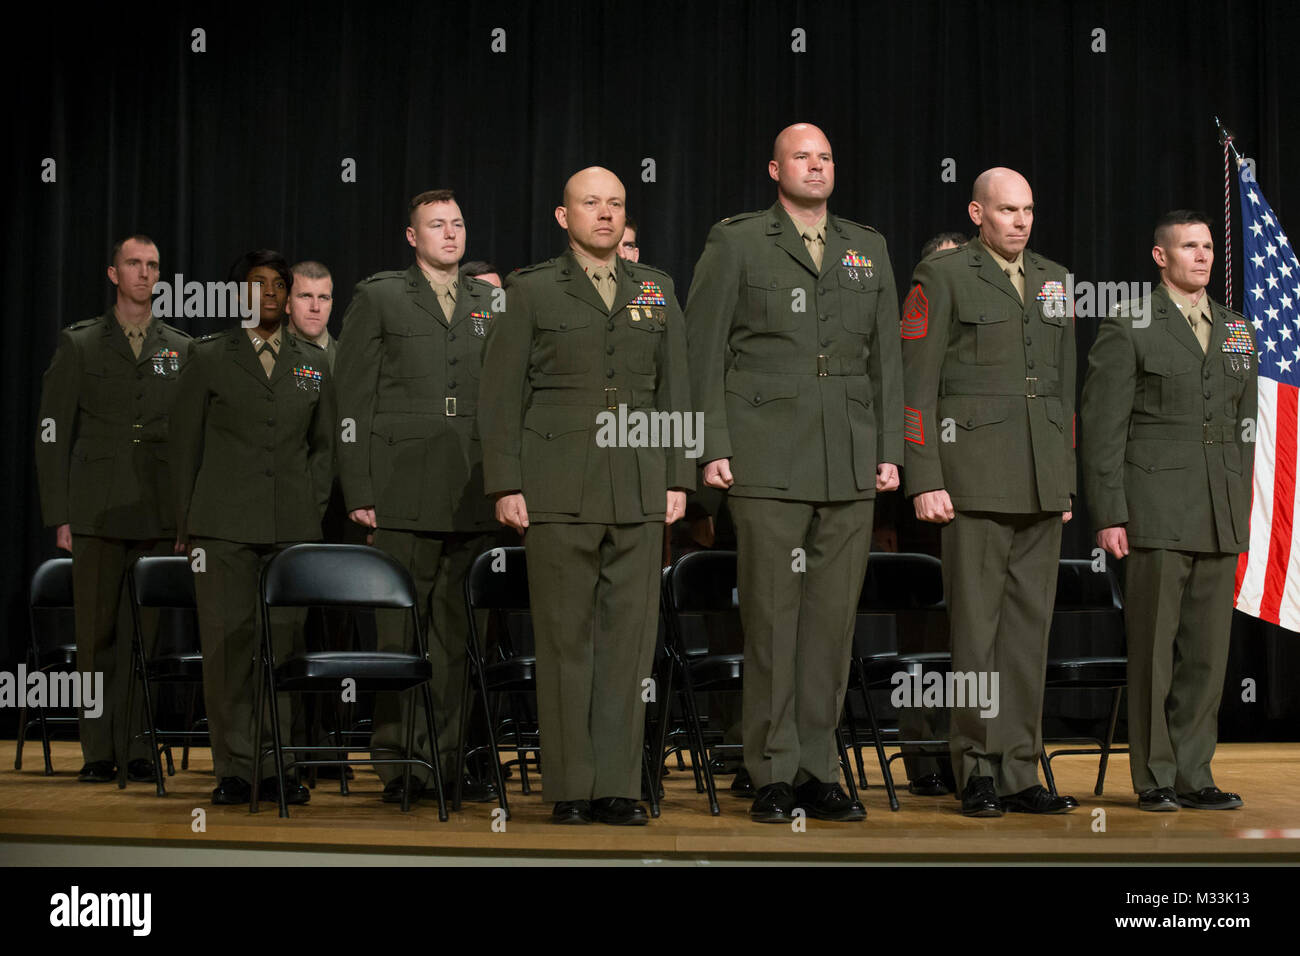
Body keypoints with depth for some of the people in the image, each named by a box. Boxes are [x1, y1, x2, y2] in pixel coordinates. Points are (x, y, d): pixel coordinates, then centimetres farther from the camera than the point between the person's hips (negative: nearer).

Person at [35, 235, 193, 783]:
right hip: (97, 515, -1)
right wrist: (59, 516, -3)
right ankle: (98, 753, 6)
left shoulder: (183, 351, 12)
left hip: (161, 517, 1)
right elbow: (52, 435, 4)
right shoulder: (78, 346, 7)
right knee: (95, 635, 0)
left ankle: (137, 750, 7)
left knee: (146, 635, 2)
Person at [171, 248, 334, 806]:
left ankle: (275, 767, 7)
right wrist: (186, 522, 3)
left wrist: (314, 508, 7)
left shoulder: (313, 364, 14)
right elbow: (185, 444, 7)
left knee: (284, 644, 0)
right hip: (224, 524, -2)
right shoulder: (208, 358, 7)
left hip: (293, 526, 2)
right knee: (227, 644, -4)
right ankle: (234, 769, 3)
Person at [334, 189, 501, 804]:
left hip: (474, 499, 3)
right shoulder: (378, 299, 7)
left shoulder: (492, 305, 16)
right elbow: (353, 401, 2)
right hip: (404, 494, -3)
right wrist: (359, 492, -6)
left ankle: (450, 759, 11)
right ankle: (398, 763, 5)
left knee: (459, 635, 5)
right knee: (401, 633, -1)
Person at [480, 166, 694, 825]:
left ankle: (617, 786, 7)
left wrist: (678, 478, 7)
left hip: (639, 494, 3)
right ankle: (570, 788, 7)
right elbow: (500, 395, 3)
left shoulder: (657, 290, 15)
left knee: (630, 636, 1)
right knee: (566, 641, 0)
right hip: (559, 495, -3)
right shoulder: (531, 292, 6)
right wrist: (505, 486, -4)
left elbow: (675, 390, 15)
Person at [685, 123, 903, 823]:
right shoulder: (735, 243, 6)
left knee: (833, 616, 4)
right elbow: (703, 351, 2)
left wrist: (889, 450, 9)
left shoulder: (868, 248, 17)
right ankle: (773, 775, 5)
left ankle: (818, 772, 12)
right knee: (772, 615, -3)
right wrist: (713, 448, -6)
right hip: (767, 462, -4)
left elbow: (886, 356, 16)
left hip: (851, 469, 4)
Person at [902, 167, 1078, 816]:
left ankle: (1020, 775, 11)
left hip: (1042, 485, 5)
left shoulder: (1053, 280, 16)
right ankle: (979, 773, 4)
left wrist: (1067, 480, 16)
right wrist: (924, 482, -12)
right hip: (974, 482, -5)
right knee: (976, 625, -3)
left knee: (1030, 624, 6)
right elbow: (915, 387, -6)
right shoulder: (941, 277, -1)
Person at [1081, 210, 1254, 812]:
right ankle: (1154, 778, 6)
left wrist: (1241, 509, 13)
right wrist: (1109, 515, -10)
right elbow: (1101, 429, -4)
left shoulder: (1237, 331, 16)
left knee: (1207, 649, 5)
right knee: (1153, 646, -2)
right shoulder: (1128, 329, 0)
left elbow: (1244, 426, 19)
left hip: (1221, 518, 5)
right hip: (1155, 513, -5)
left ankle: (1193, 775, 13)